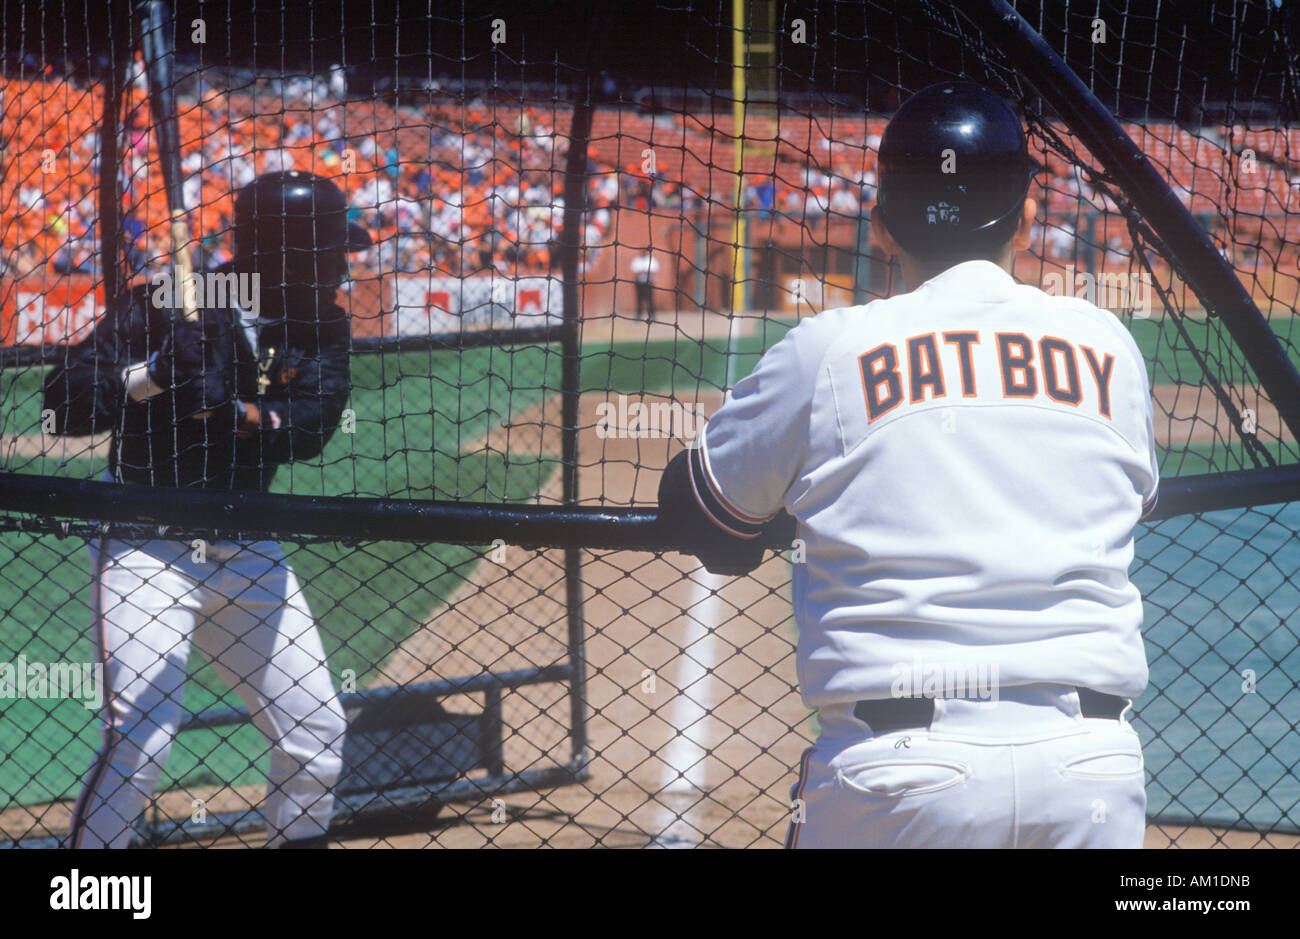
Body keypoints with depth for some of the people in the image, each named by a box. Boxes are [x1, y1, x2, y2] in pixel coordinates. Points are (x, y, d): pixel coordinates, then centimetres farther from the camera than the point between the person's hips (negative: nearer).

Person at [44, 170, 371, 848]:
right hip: (147, 546, -6)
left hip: (245, 553, 6)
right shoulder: (165, 305, -13)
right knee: (140, 738, -17)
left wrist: (236, 412, -33)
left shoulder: (319, 325, 1)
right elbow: (65, 404, -16)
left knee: (316, 732, 8)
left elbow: (310, 426, -15)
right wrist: (153, 373, -30)